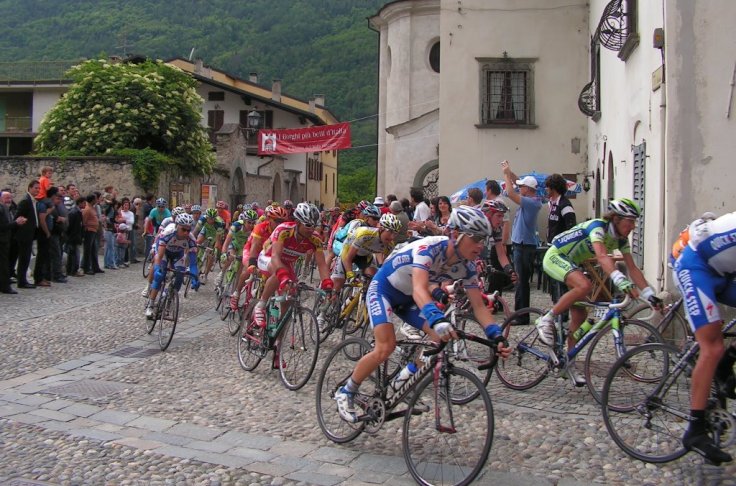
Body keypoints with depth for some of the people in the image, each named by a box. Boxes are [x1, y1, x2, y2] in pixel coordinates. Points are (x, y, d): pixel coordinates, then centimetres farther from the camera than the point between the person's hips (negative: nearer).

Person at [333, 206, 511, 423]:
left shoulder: (466, 266, -14)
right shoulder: (429, 248, -35)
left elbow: (478, 306, -12)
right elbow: (419, 290, -49)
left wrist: (496, 335, -27)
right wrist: (437, 320, -65)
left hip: (408, 299, 7)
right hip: (383, 289, -7)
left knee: (444, 338, -10)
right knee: (386, 348, -22)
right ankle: (345, 393, -2)